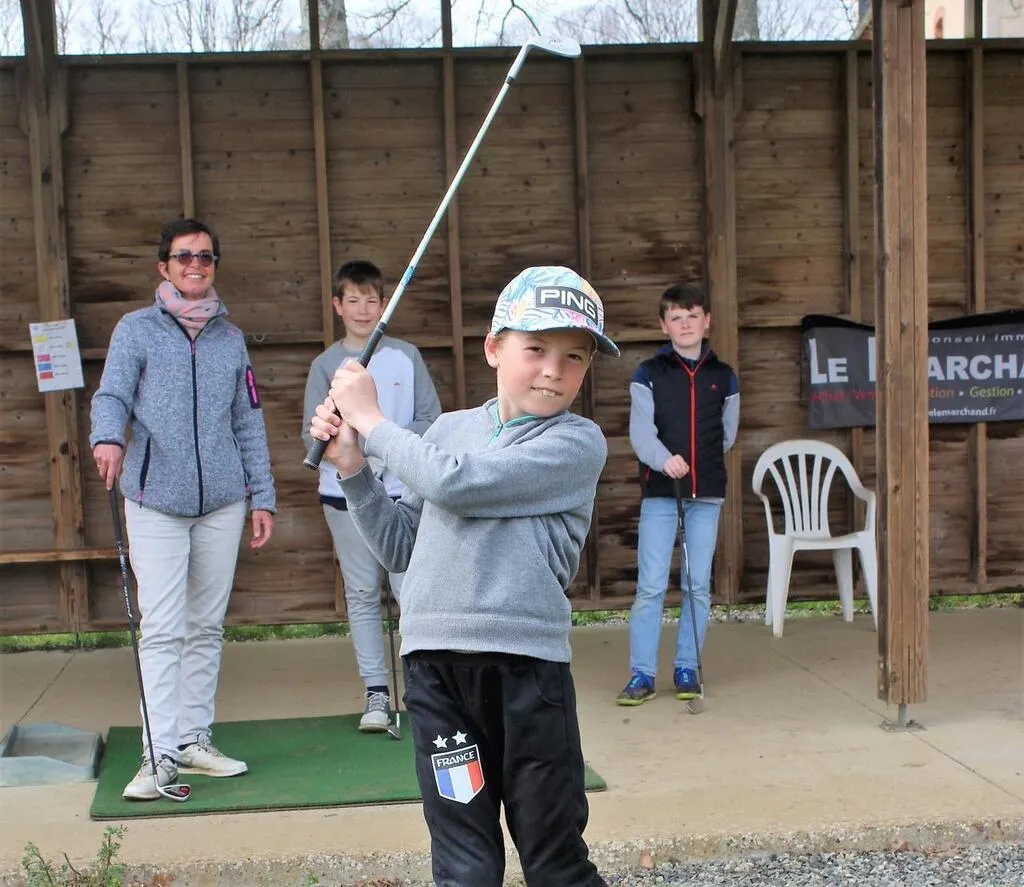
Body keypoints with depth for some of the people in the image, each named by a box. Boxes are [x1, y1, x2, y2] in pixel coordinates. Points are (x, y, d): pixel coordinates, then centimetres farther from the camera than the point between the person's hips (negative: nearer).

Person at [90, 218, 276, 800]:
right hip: (155, 501, -3)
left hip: (223, 501, 4)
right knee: (162, 630, -9)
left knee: (207, 627, 9)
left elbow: (249, 423, 14)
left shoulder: (231, 338, 14)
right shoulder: (136, 329, 5)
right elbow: (112, 395, -6)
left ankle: (196, 739, 18)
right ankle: (162, 753, -7)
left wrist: (263, 497, 9)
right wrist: (108, 437, -29)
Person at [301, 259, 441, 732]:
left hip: (401, 491, -1)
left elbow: (431, 418, 3)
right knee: (361, 594, 6)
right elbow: (311, 433, 2)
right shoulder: (325, 365, 5)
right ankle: (376, 690, 14)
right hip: (345, 494, 1)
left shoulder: (406, 357, 4)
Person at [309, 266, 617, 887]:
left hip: (526, 661, -4)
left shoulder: (578, 442, -3)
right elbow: (400, 546, 19)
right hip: (434, 659, 4)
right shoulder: (450, 429, 15)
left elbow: (456, 483, -15)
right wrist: (351, 464, 7)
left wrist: (372, 420, -2)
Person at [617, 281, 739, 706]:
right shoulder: (648, 375, 0)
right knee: (650, 586, -4)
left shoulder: (723, 377, 8)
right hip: (659, 493, -2)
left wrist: (701, 463, 12)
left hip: (707, 494, 2)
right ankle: (642, 674, 2)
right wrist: (665, 460, -27)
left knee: (698, 585, 6)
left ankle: (686, 669, 16)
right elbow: (641, 431, -11)